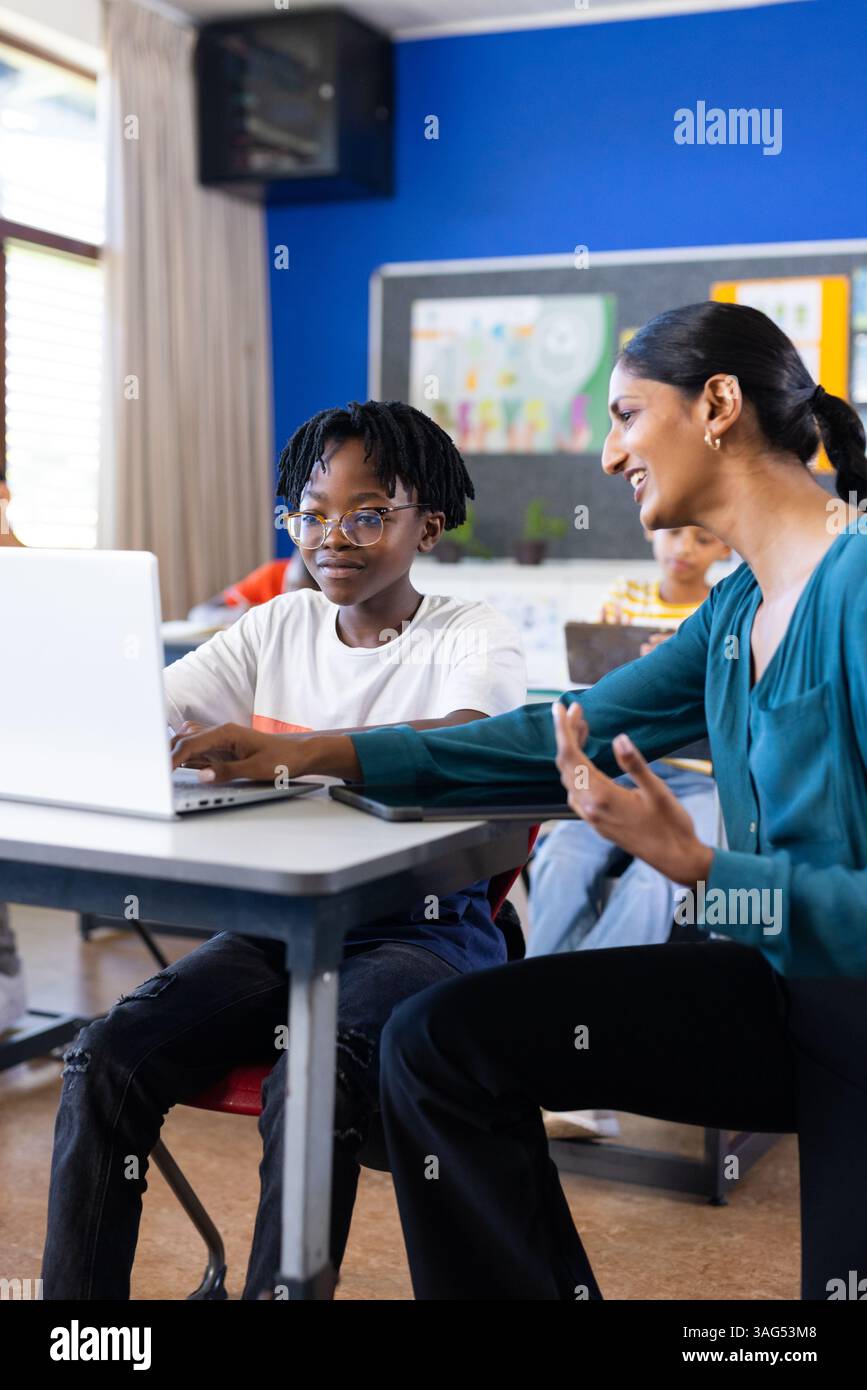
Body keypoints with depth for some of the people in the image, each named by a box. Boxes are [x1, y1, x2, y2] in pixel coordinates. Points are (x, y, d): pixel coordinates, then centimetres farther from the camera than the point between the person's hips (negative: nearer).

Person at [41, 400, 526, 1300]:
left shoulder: (470, 636, -1)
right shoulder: (278, 628, 14)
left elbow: (472, 741, -24)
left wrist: (279, 748, -38)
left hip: (423, 926, -4)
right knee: (105, 1061, -17)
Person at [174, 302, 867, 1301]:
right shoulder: (738, 606, 8)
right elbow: (573, 731, 11)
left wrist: (700, 871, -31)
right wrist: (317, 756, 8)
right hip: (785, 984, 8)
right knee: (441, 1040, 1)